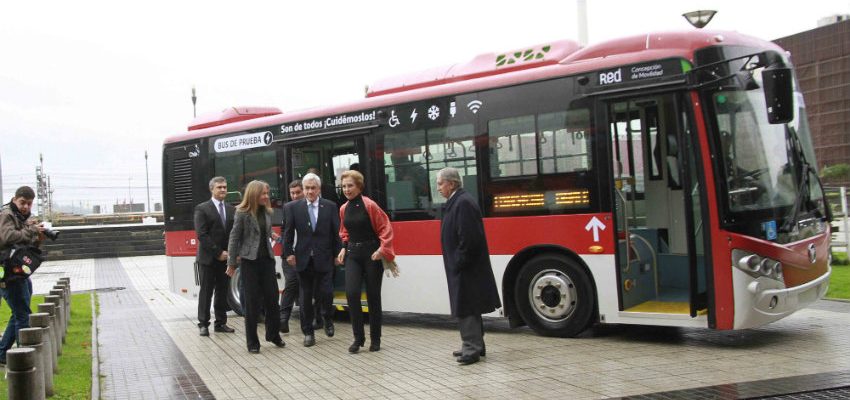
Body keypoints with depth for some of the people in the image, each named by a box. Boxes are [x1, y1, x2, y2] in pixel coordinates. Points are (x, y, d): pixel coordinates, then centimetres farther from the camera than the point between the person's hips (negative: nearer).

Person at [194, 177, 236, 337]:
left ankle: (221, 323, 17)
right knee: (206, 292, 1)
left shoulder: (231, 210, 11)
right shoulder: (202, 209, -4)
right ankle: (203, 324, 8)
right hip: (208, 259, -4)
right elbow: (202, 235, -12)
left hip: (226, 258, 5)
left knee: (223, 292, 9)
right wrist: (218, 253, -15)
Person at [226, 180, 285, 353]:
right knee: (252, 301, 0)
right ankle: (252, 342, 10)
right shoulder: (242, 213, -8)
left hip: (267, 259, 5)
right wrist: (231, 264, -5)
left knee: (272, 297, 5)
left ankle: (273, 334, 24)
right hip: (250, 261, -5)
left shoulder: (267, 212, 7)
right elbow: (234, 239, -5)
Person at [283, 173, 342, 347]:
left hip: (324, 259, -1)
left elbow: (336, 232, 3)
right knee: (305, 298, 6)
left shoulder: (330, 206, 1)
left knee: (326, 293, -4)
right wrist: (289, 253, -2)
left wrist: (338, 254, 1)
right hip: (303, 259, 1)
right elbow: (288, 233, 3)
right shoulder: (293, 207, 1)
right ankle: (308, 332, 18)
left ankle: (328, 320, 27)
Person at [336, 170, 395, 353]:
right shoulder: (343, 209, 6)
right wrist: (344, 248, 6)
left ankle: (375, 339, 18)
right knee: (351, 293, -13)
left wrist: (382, 250, -18)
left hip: (371, 254, -4)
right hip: (352, 254, 4)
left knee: (373, 297, 4)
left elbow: (386, 228, -9)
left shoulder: (369, 205, -11)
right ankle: (358, 337, 0)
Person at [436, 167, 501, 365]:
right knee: (468, 308, 17)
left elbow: (469, 239, -24)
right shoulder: (457, 201, 13)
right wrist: (456, 264, 13)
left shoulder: (463, 203, -18)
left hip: (466, 269, -10)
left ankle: (472, 348, 0)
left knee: (466, 308, -6)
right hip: (464, 267, 10)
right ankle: (474, 345, 26)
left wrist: (458, 265, -19)